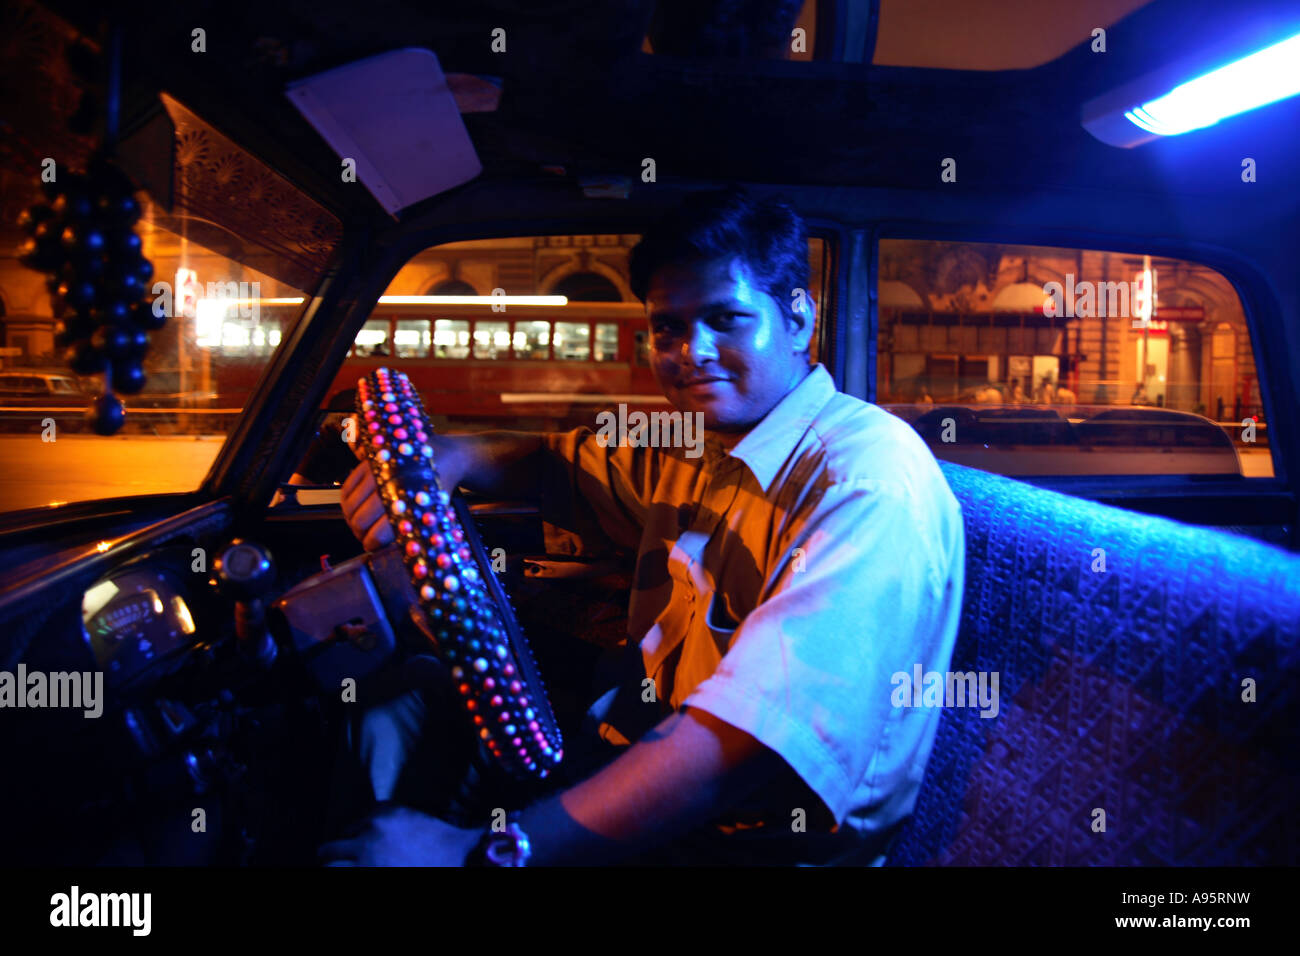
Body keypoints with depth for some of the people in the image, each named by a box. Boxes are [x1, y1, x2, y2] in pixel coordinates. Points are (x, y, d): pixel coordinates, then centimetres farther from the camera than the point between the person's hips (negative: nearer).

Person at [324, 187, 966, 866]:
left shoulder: (871, 483, -25)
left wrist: (484, 849, -36)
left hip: (764, 842, -8)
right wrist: (448, 456, -8)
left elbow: (754, 737, -35)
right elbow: (557, 465, 16)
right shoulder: (690, 450, 4)